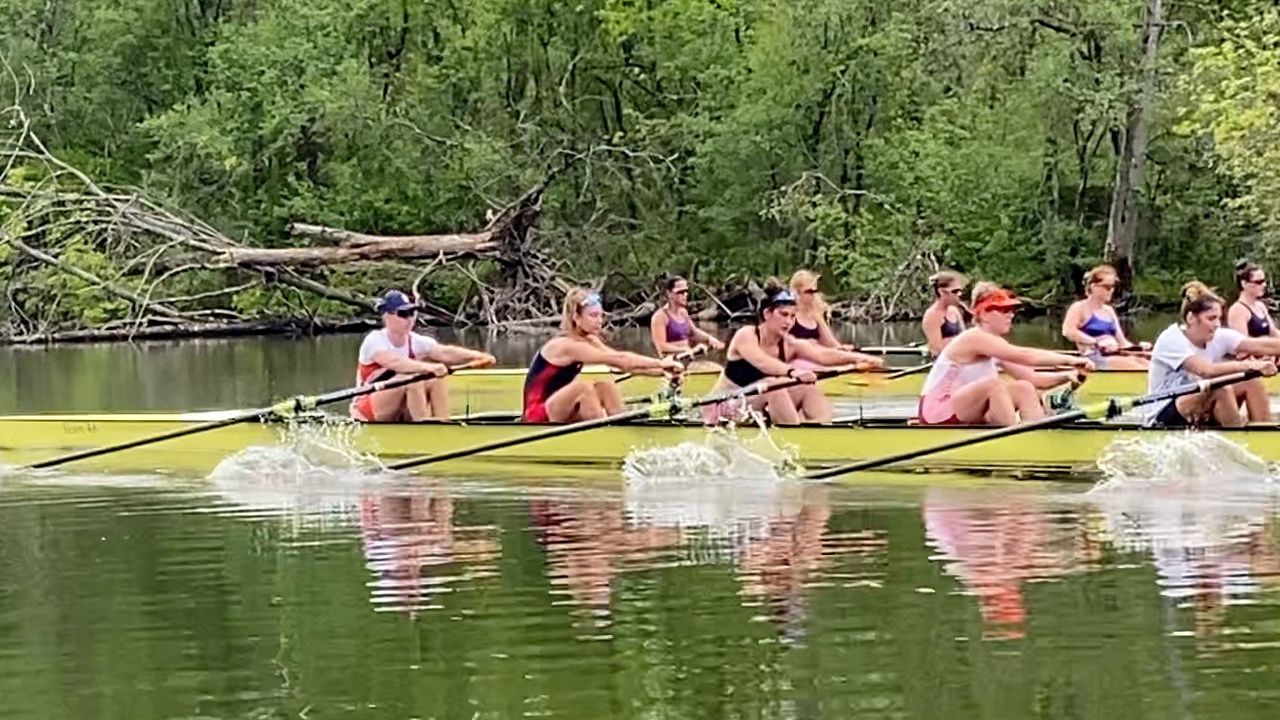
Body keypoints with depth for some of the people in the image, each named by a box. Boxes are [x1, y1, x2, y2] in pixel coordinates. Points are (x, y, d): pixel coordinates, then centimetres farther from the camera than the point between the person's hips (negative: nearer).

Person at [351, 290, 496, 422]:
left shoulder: (416, 342, 1)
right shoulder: (374, 340, -15)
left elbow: (445, 352, -18)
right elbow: (394, 362, -36)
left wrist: (476, 356, -37)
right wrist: (428, 367, -50)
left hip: (402, 415, 6)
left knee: (436, 379, -16)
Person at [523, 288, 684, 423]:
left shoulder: (589, 341, 6)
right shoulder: (566, 345, -21)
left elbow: (623, 364, -2)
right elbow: (618, 359, -26)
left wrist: (662, 370, -14)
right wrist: (660, 363, -25)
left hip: (557, 415, 9)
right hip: (538, 418, -9)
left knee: (606, 387, -6)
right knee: (584, 386, -29)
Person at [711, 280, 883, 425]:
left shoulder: (789, 345, -1)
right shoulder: (746, 336, -16)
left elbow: (823, 355, -18)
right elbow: (762, 362, -37)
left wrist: (858, 358, -36)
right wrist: (791, 371, -56)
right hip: (726, 410, -7)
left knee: (809, 389, -12)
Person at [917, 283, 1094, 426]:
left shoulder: (997, 346, 10)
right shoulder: (974, 338, -18)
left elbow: (1032, 378, 4)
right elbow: (1024, 356, -27)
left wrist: (1065, 376, -12)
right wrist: (1069, 359, -28)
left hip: (965, 417, 9)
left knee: (1024, 389, -5)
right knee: (993, 383, -32)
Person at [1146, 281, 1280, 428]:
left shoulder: (1219, 337, 0)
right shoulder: (1171, 339, -20)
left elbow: (1261, 346, -12)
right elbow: (1205, 370, -34)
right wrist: (1248, 365, -40)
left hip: (1201, 414, 8)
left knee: (1253, 382, -9)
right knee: (1221, 389, -32)